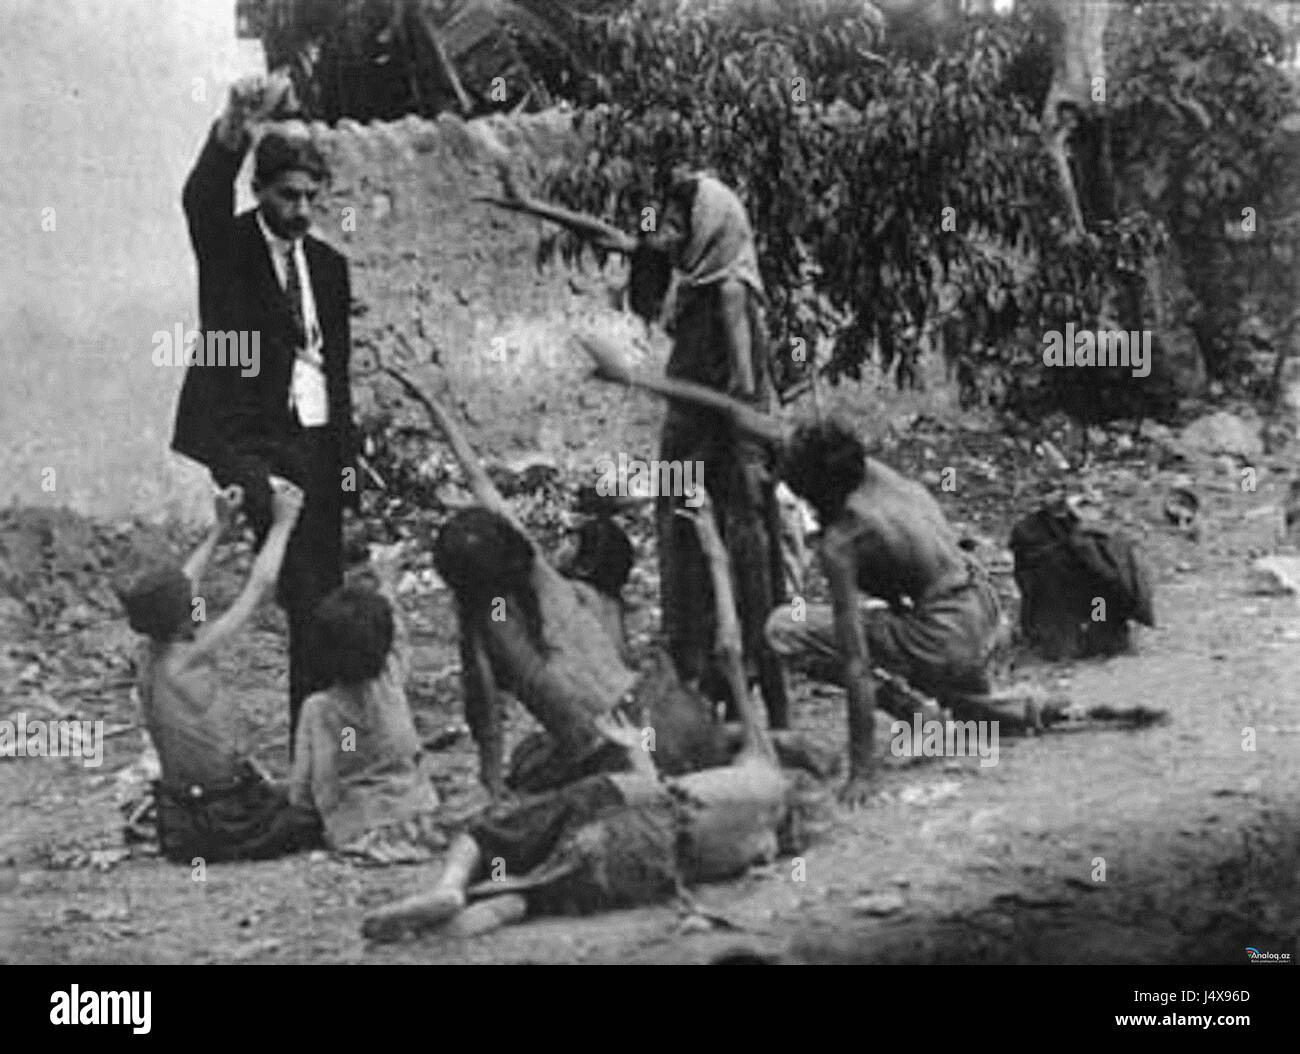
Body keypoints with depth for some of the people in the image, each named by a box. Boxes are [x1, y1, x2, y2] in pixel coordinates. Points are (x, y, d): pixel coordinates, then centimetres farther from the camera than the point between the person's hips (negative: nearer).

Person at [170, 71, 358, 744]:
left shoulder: (327, 264, 15)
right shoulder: (227, 247, 0)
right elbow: (202, 195, -24)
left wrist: (347, 460, 11)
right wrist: (235, 128, -44)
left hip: (315, 445, 5)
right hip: (247, 438, -4)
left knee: (320, 601, 4)